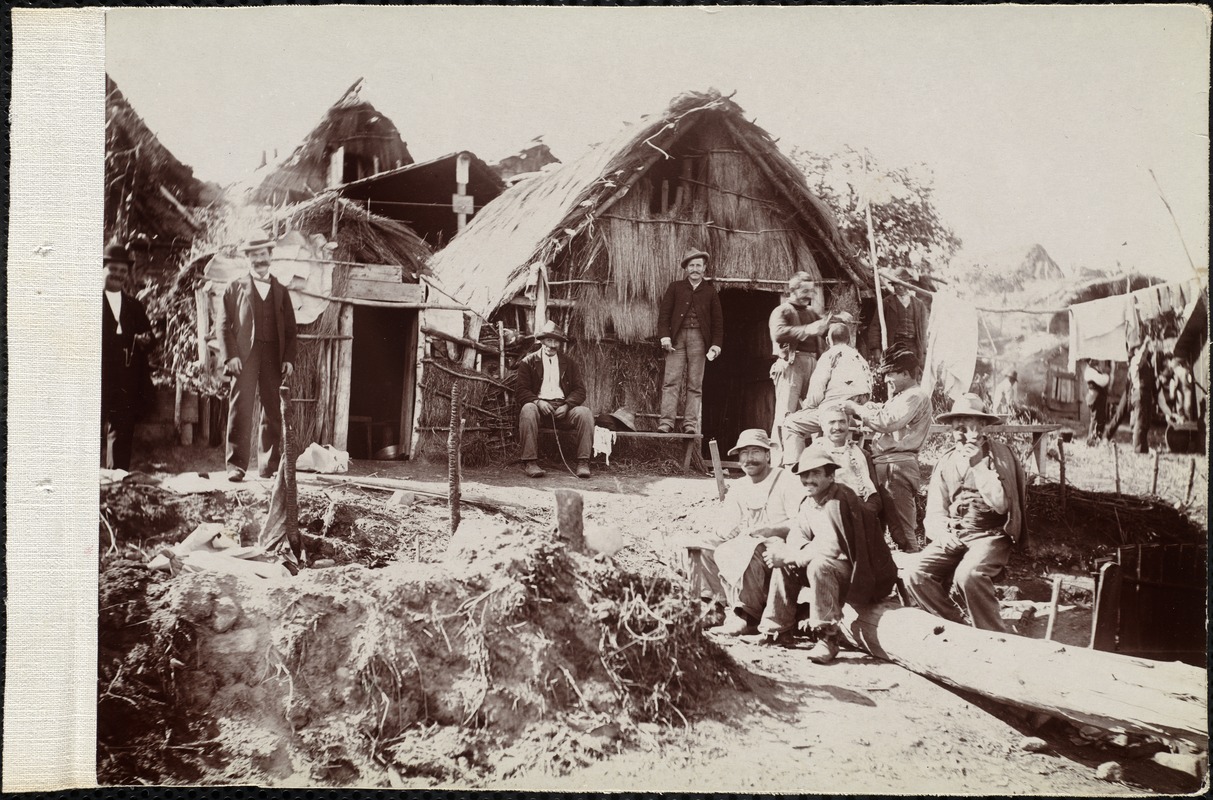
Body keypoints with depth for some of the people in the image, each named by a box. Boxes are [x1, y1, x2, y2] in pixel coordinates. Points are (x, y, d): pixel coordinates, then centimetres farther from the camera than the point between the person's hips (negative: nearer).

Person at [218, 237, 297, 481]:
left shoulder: (281, 291, 18)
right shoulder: (235, 287, 11)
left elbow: (290, 329, 15)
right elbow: (224, 324, 5)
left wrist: (289, 358, 2)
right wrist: (230, 355, -8)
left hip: (274, 358, 2)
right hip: (244, 355, -2)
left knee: (273, 412, 2)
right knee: (241, 409, -8)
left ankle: (270, 465, 8)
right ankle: (236, 465, -6)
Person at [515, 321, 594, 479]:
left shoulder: (569, 364, 18)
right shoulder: (528, 362, 11)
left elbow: (579, 390, 9)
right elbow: (521, 389, 1)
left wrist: (567, 405, -11)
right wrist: (538, 402, -19)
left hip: (563, 408, 2)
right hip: (539, 405, -2)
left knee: (585, 412, -26)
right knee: (528, 410, -36)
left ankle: (583, 462, -26)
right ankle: (529, 462, -35)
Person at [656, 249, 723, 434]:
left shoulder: (710, 291, 13)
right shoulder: (675, 288, 13)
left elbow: (718, 320, 11)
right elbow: (664, 313, 6)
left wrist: (716, 344, 1)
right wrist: (664, 336, -7)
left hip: (699, 339, 1)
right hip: (677, 338, 0)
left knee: (695, 384, -1)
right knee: (671, 381, -8)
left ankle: (690, 423, -1)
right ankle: (666, 422, -11)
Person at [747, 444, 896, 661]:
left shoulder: (839, 499, -22)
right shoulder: (808, 502, 6)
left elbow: (831, 546, -29)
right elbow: (796, 538, 2)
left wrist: (787, 556, -25)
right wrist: (783, 553, -22)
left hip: (862, 574, -9)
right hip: (833, 569, 9)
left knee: (818, 565, -33)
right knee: (784, 564, 2)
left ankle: (828, 638, -26)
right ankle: (777, 629, 9)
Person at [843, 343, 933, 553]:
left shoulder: (916, 396, -8)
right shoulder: (902, 397, 26)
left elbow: (886, 423, -18)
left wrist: (856, 408, -9)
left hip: (897, 465, -10)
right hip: (884, 464, 10)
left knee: (900, 526, -9)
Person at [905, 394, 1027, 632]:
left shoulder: (1001, 455, -2)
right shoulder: (945, 462, 12)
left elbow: (1002, 505, -13)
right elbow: (935, 510, 11)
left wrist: (979, 465, -15)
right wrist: (944, 533, -11)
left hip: (991, 534, -5)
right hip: (953, 537, 5)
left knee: (968, 575, -35)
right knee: (915, 576, -19)